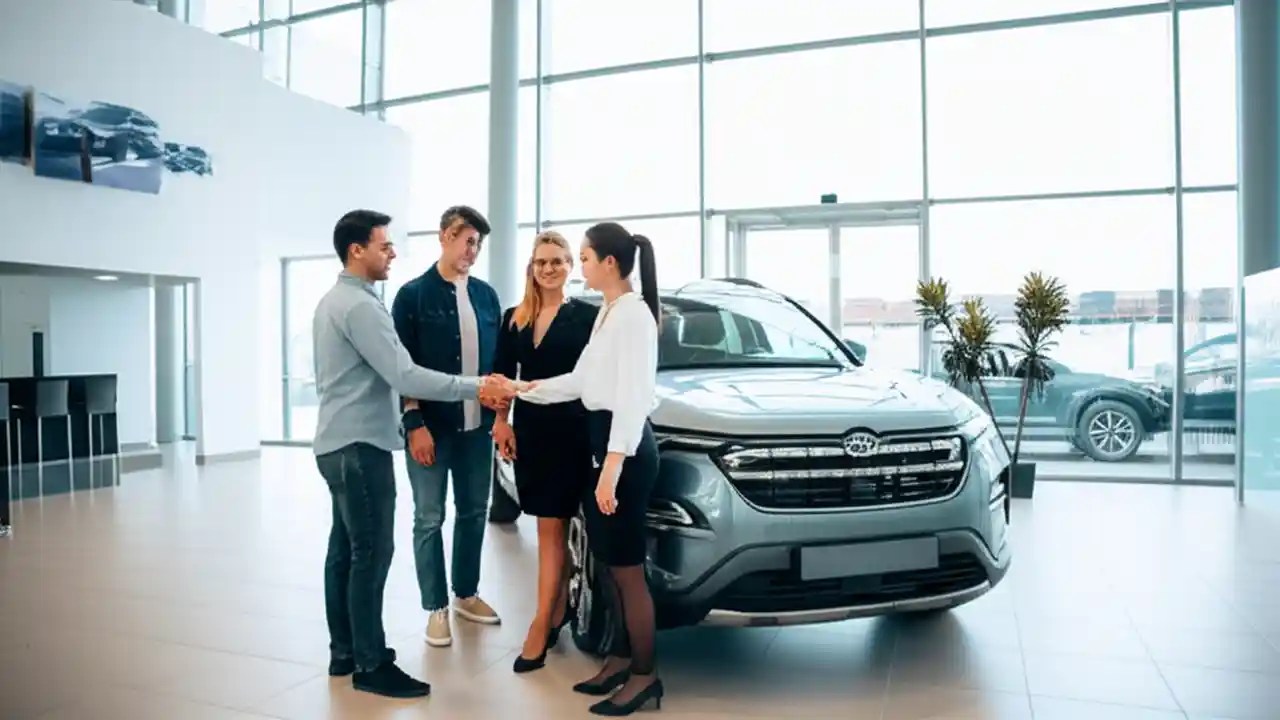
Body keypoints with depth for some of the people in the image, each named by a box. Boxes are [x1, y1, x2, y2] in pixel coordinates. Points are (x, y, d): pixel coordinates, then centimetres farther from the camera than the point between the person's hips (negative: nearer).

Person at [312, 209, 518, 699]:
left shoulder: (331, 300, 15)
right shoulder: (359, 305, -18)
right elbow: (404, 376, -24)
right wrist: (478, 388, -23)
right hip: (359, 445, -10)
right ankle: (371, 666, 2)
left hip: (339, 442, 10)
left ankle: (344, 652, 22)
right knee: (371, 554, -5)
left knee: (345, 550, 13)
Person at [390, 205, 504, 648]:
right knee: (429, 518, 4)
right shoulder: (413, 295, -4)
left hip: (477, 424, 5)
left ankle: (466, 594, 31)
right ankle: (436, 608, 17)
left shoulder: (486, 295, 9)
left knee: (473, 512, 14)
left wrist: (499, 414, 8)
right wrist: (414, 423, -14)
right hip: (431, 425, -4)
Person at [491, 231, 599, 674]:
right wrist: (501, 421, -1)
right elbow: (502, 375, 10)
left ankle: (539, 629, 1)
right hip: (528, 429, 5)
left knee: (551, 528, -3)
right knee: (553, 526, 13)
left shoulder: (586, 315, -3)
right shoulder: (513, 319, 10)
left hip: (569, 431, -4)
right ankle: (560, 607, 26)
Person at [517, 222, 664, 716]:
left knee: (628, 569, 0)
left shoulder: (634, 312, -14)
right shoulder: (607, 313, 15)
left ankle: (645, 675, 15)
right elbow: (582, 380, 19)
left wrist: (613, 467, -24)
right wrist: (519, 391, 20)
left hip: (625, 448, -9)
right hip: (601, 440, 9)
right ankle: (620, 658, 28)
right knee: (612, 565, 15)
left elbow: (633, 396, -20)